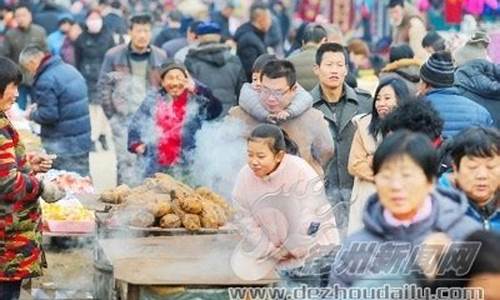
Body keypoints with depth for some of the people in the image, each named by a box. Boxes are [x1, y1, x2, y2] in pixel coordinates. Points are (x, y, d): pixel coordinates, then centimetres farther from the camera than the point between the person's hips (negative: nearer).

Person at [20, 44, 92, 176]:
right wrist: (40, 105, 17)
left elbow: (49, 115, -21)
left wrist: (32, 114, -2)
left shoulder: (45, 81, -18)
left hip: (64, 146, -9)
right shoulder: (69, 69, 10)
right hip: (84, 139, 9)